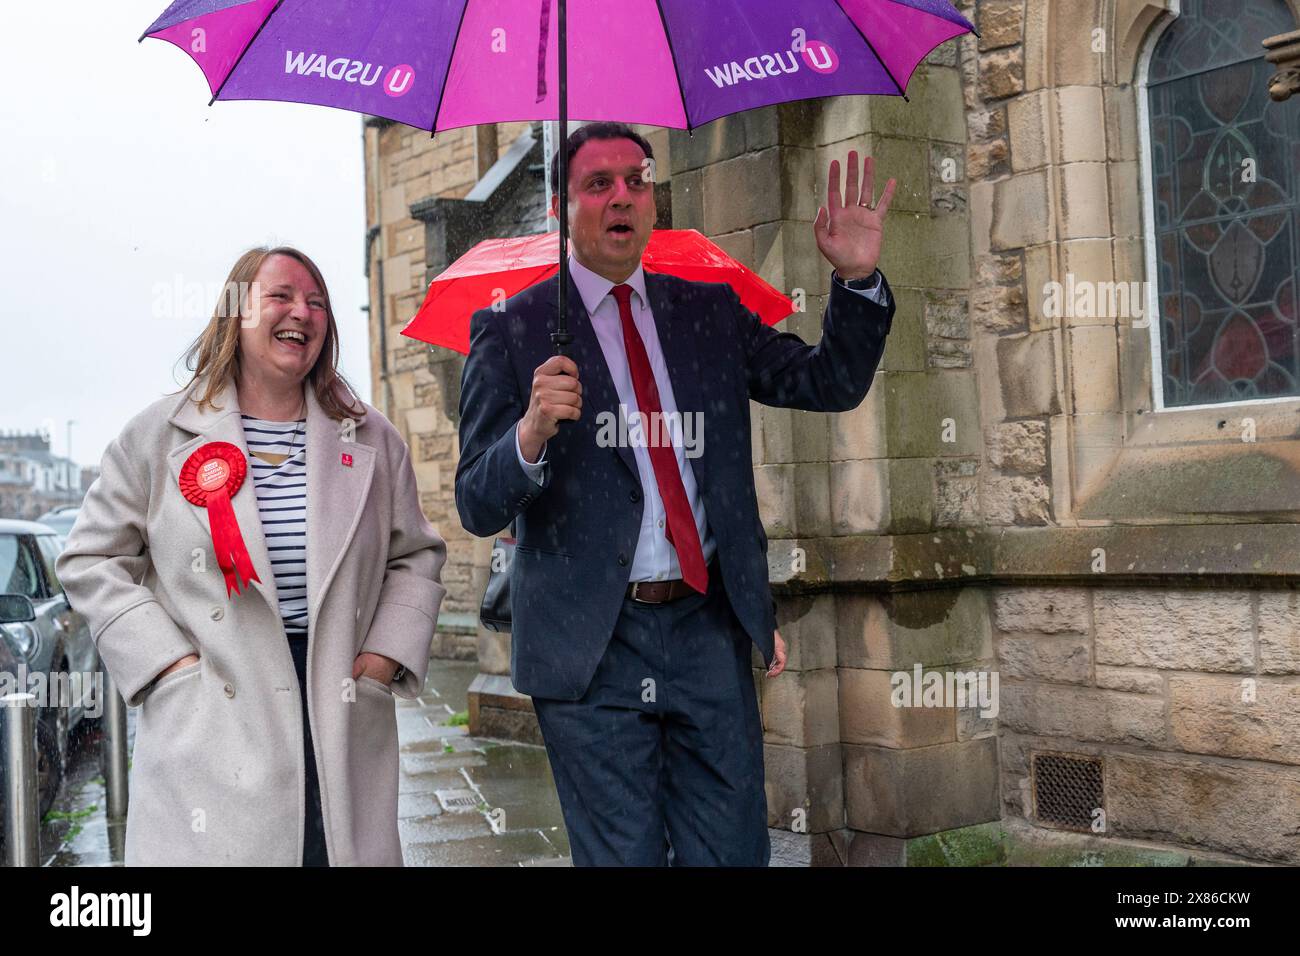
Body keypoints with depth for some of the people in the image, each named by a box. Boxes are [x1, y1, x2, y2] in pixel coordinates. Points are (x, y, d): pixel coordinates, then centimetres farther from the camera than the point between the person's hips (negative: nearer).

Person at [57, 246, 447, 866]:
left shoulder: (371, 440, 12)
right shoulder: (158, 434, 5)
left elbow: (417, 557, 17)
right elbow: (92, 562, 6)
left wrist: (385, 656, 2)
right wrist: (171, 662, -5)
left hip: (343, 718, 2)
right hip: (208, 731, -2)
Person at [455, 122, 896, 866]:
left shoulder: (710, 310, 11)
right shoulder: (512, 331, -1)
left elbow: (831, 384, 7)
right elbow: (477, 507, -5)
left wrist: (859, 279, -8)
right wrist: (531, 435, -26)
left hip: (709, 630, 4)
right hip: (591, 641, -3)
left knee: (733, 853, 9)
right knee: (622, 857, 5)